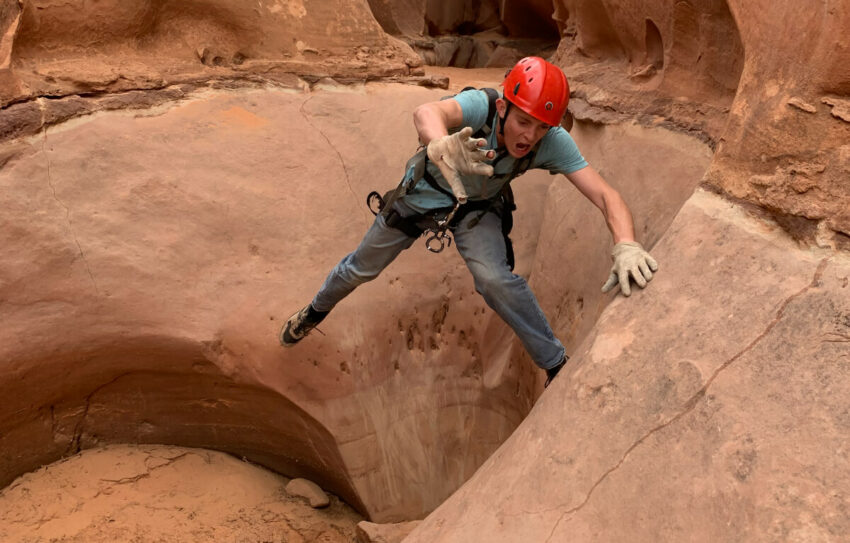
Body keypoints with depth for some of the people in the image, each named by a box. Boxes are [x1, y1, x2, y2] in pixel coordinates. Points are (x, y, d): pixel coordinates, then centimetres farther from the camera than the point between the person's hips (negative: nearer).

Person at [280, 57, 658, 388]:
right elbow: (427, 112, -60)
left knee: (495, 279, -27)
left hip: (478, 207, 0)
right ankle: (316, 311, 49)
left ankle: (557, 366, -7)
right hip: (425, 191, 0)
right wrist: (441, 146, -84)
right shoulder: (481, 106, -39)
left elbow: (607, 196, -37)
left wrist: (626, 246, -57)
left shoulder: (553, 142, -32)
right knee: (361, 268, 16)